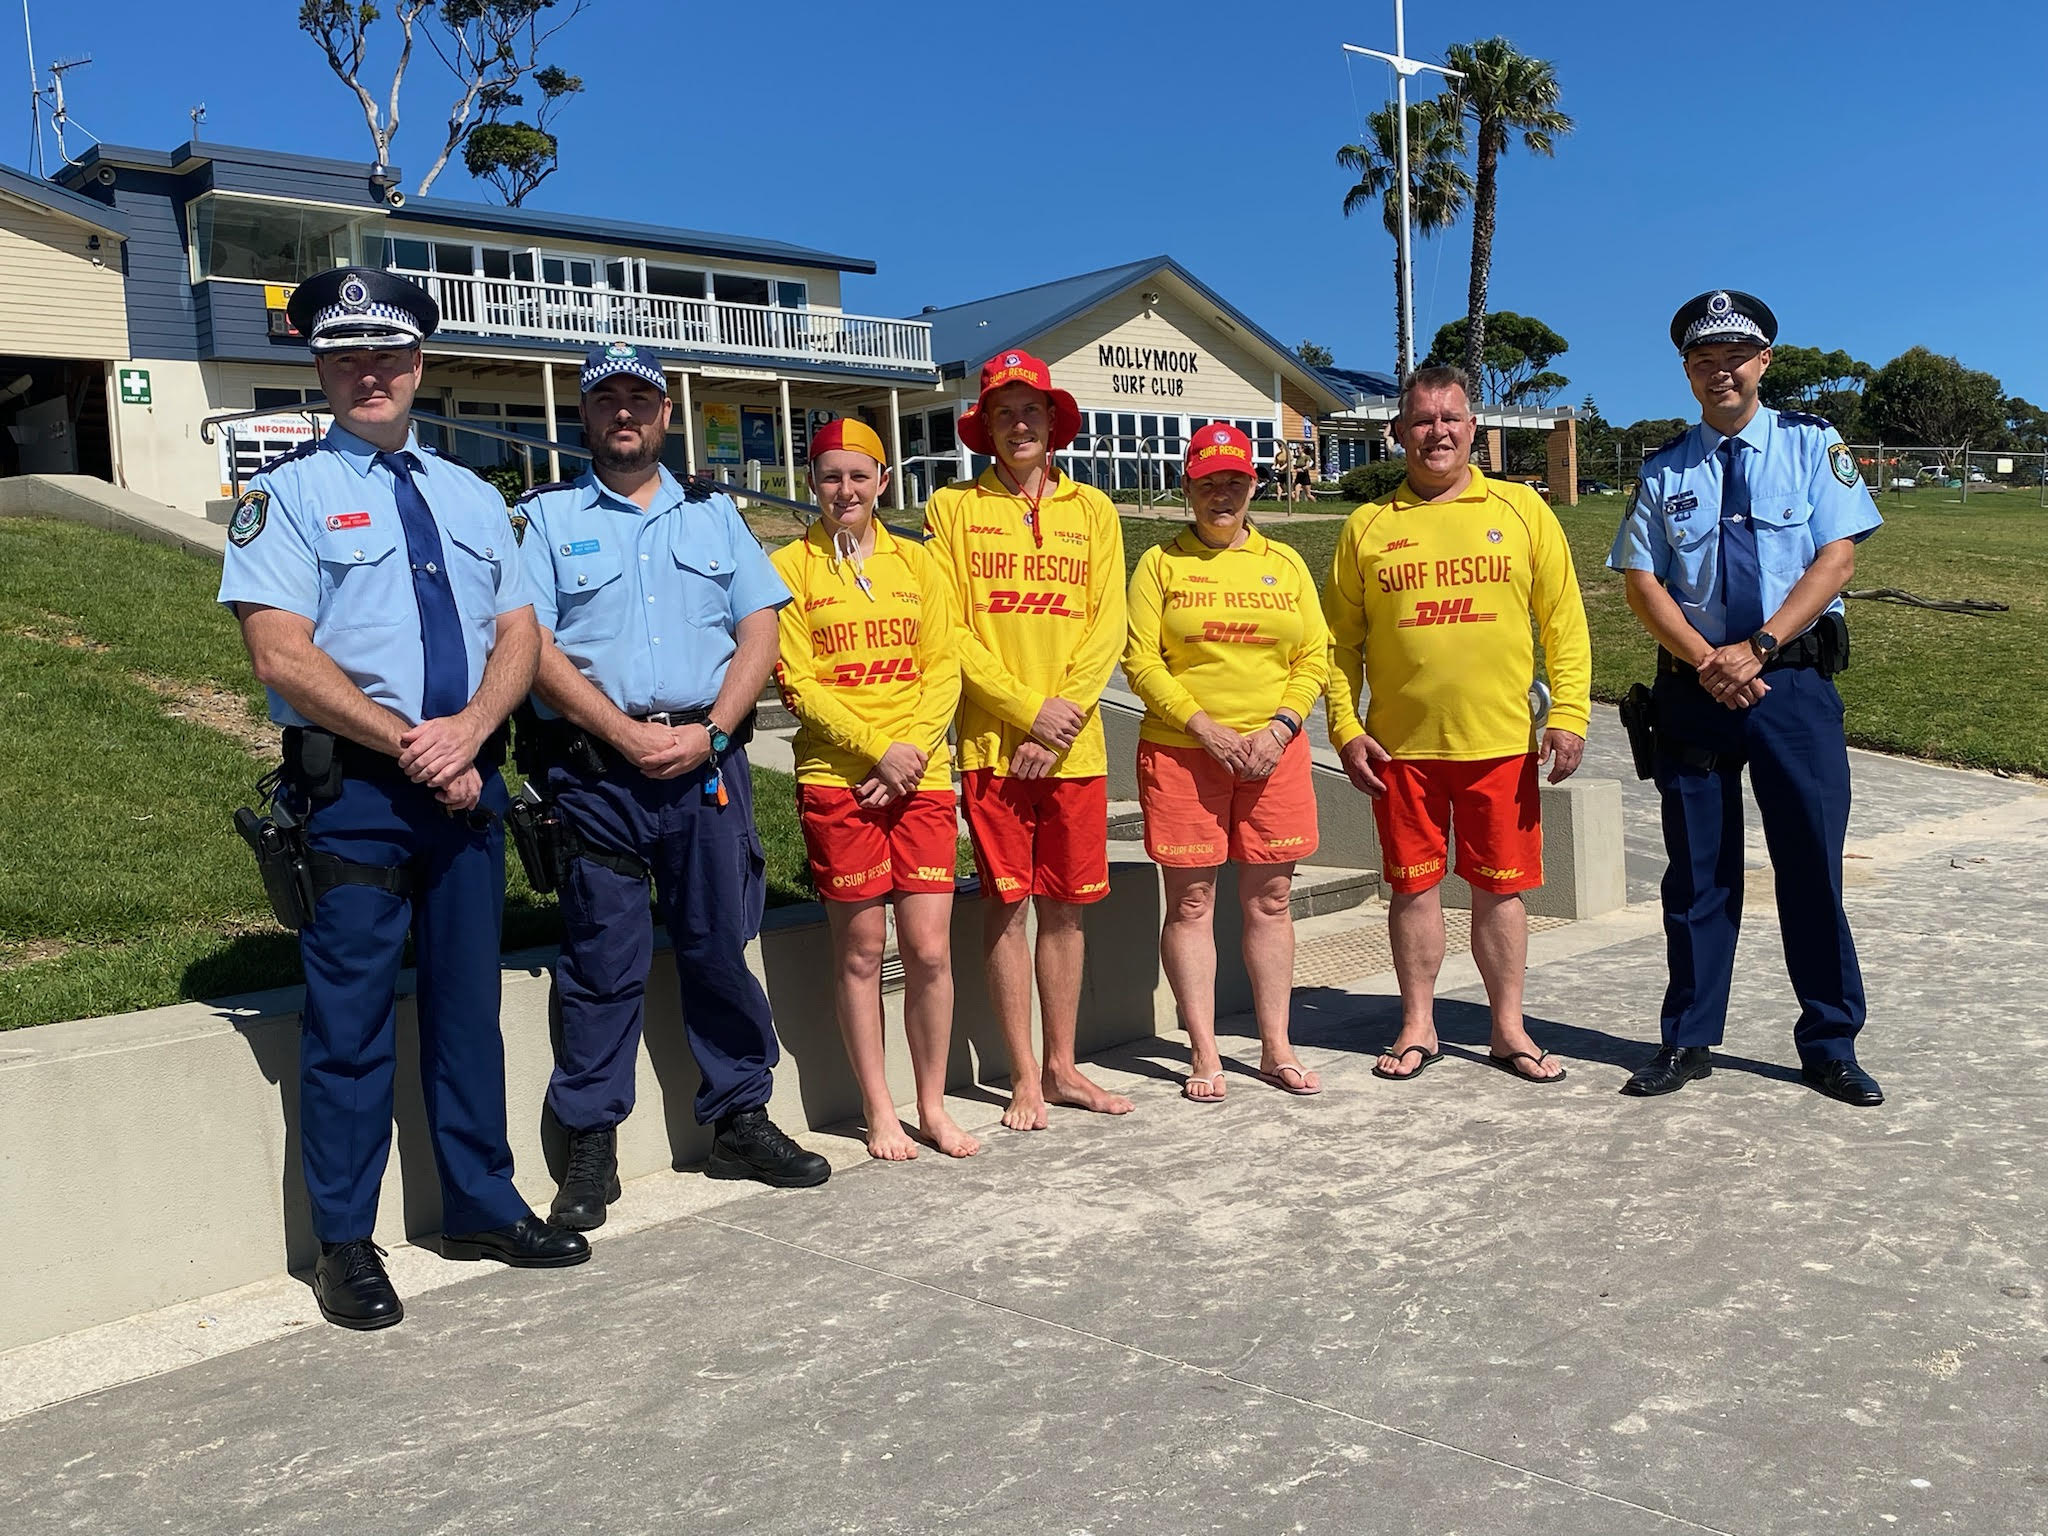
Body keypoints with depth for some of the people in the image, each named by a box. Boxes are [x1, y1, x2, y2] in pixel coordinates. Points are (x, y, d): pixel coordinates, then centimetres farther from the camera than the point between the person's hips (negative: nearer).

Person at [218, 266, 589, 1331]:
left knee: (467, 1000, 12)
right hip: (353, 787, -4)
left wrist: (467, 730, -11)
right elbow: (282, 654, -11)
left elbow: (519, 634, 8)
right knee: (351, 1017, 1)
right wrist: (411, 745, -15)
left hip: (469, 777, 5)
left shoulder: (471, 496, 16)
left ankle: (481, 1206, 25)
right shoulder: (289, 495, 1)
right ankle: (344, 1245, 14)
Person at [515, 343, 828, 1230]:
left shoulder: (714, 516, 15)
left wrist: (709, 730, -7)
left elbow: (759, 630, 7)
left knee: (720, 942, 7)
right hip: (595, 768, -2)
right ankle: (591, 1145, 12)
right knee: (604, 957, 1)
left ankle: (740, 1119, 20)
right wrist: (627, 734, -12)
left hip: (707, 757, 2)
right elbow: (533, 649, -4)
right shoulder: (546, 518, 6)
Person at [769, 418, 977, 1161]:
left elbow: (945, 666, 6)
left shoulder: (916, 561, 12)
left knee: (930, 949, 1)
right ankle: (879, 1112, 16)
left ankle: (932, 1107, 17)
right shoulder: (789, 567, 2)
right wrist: (879, 751, -12)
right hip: (838, 779, -2)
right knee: (860, 950, 3)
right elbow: (799, 683, -4)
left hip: (922, 777, 3)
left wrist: (914, 750, -8)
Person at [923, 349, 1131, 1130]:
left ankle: (1061, 1067, 21)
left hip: (1075, 744, 2)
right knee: (1005, 905, 2)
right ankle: (1024, 1076, 13)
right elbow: (948, 631, -4)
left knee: (1066, 905, 8)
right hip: (993, 740, -2)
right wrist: (1028, 709, -12)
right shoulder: (953, 508, 3)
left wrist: (1065, 715, -9)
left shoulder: (1091, 509, 10)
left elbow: (1107, 625, 4)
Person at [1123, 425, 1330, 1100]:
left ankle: (1276, 1048, 17)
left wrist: (1281, 726, -8)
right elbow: (1141, 660, -5)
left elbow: (1314, 657, 8)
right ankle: (1203, 1054, 11)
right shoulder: (1160, 563, 3)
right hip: (1182, 753, -2)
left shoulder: (1284, 563, 12)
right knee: (1191, 904, 1)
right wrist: (1204, 727, -13)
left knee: (1270, 901, 7)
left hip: (1274, 752, 3)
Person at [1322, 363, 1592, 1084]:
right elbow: (1341, 640, 7)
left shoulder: (1522, 510, 4)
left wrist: (1568, 713, -4)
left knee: (1501, 888, 7)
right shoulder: (1368, 526, 5)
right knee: (1413, 885, 8)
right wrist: (1345, 728, -2)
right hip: (1401, 746, 0)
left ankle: (1508, 1030, 21)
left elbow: (1563, 622, 4)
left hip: (1501, 742, 0)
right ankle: (1418, 1026, 23)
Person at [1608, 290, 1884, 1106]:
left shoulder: (1811, 444, 4)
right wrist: (1708, 661, -13)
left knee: (1812, 864, 2)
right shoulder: (1664, 470, 9)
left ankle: (1830, 1045, 16)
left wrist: (1754, 649, -15)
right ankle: (1687, 1041, 17)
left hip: (1793, 681, -1)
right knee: (1697, 870, 7)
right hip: (1692, 690, 2)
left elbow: (1836, 558, -5)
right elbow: (1641, 581, 2)